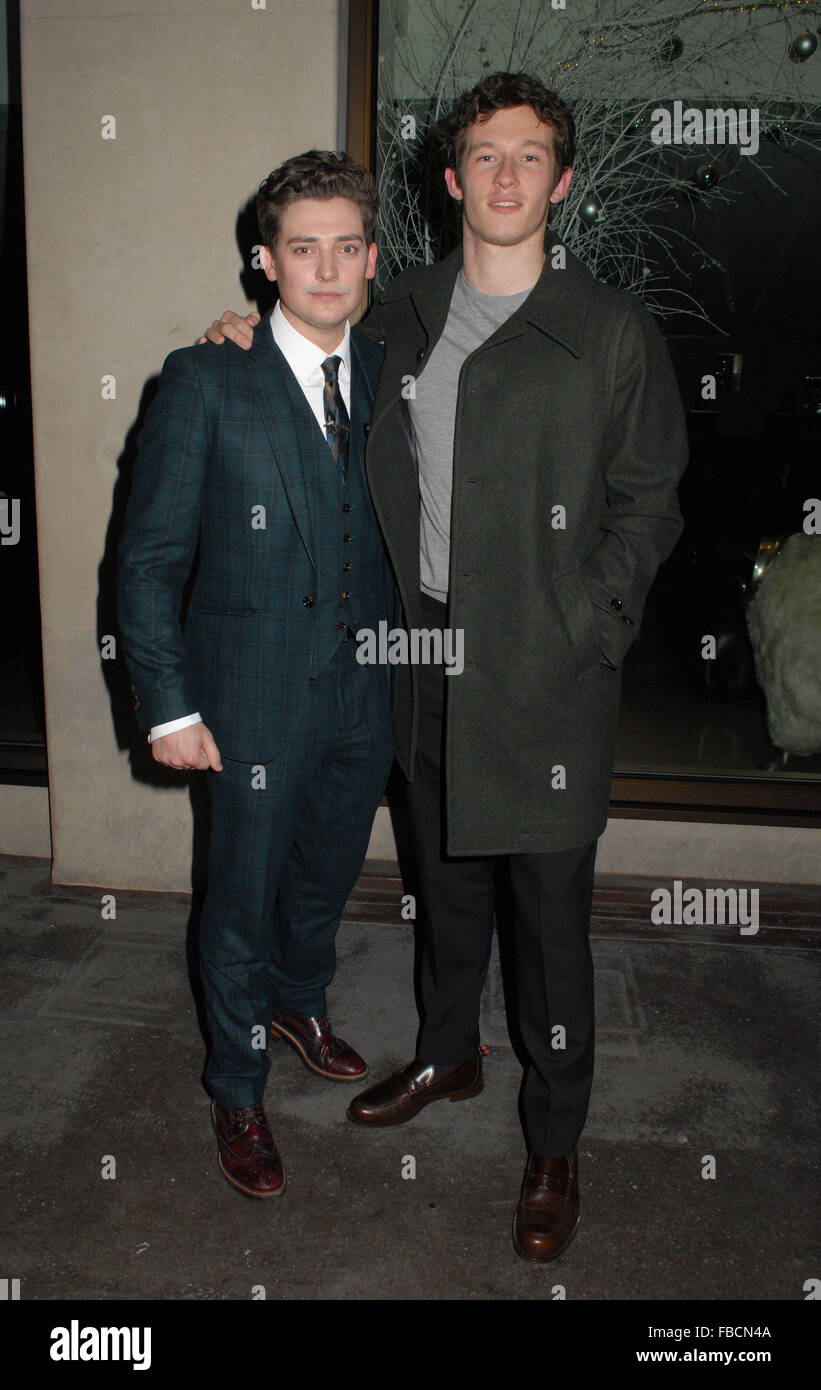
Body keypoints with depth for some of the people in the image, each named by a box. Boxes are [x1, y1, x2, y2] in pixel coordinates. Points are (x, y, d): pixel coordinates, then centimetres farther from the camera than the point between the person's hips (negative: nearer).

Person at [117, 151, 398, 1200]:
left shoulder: (389, 377, 3)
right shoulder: (205, 380, -10)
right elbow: (149, 556, -9)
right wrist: (169, 705, -13)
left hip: (365, 691, 4)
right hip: (256, 696, -4)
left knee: (327, 876, 22)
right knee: (242, 902, 11)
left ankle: (297, 1001, 52)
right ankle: (237, 1093, 35)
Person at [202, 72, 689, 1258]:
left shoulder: (613, 332, -5)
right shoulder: (401, 317, 8)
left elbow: (647, 503, -3)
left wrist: (580, 627, -12)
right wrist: (254, 344, 9)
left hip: (548, 672, -4)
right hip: (430, 652, 5)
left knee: (551, 914, 5)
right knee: (446, 879, 21)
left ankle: (554, 1149, 25)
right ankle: (448, 1055, 46)